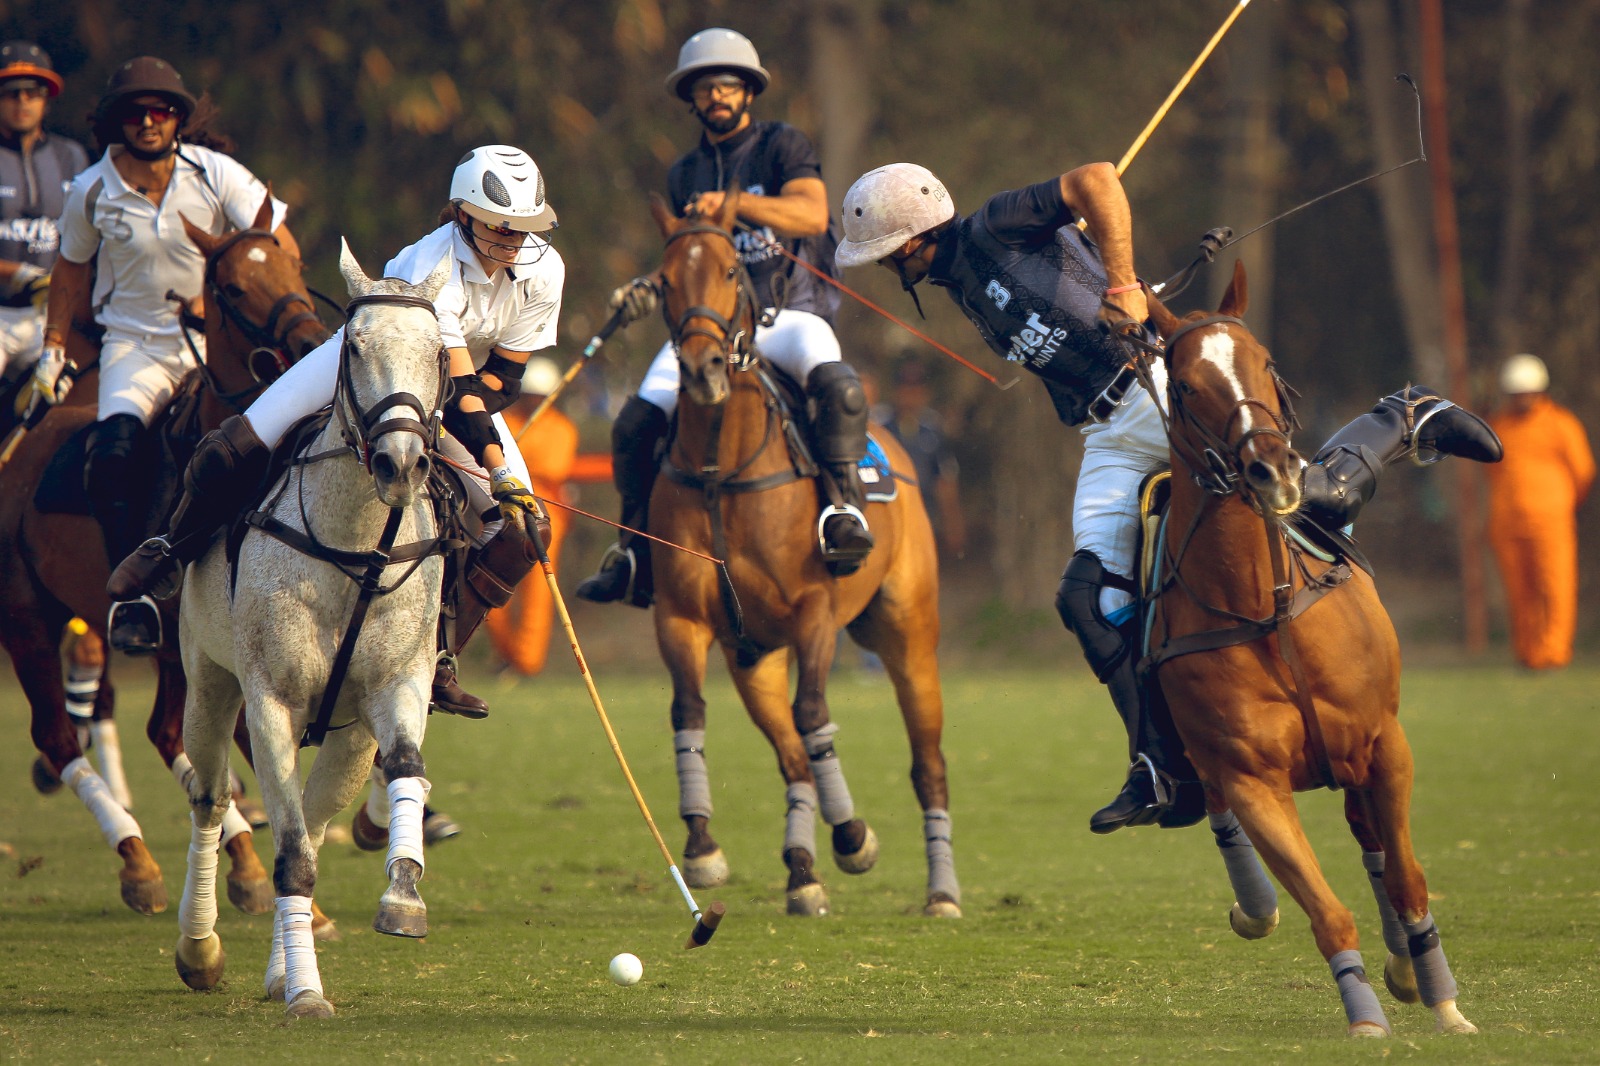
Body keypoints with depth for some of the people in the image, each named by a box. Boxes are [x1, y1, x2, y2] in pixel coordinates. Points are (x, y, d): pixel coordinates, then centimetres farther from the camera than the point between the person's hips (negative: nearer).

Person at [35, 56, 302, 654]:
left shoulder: (215, 174, -6)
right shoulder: (92, 191, -2)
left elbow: (281, 248, -3)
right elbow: (72, 268, 15)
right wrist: (53, 347, 12)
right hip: (135, 345, 0)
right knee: (114, 455, -28)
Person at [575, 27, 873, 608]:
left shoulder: (784, 146, 2)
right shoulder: (685, 175, 18)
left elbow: (812, 214, -17)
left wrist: (735, 203, -30)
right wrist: (649, 290, 7)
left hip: (790, 313, -4)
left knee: (837, 386, -38)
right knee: (635, 422, -14)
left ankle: (845, 503, -27)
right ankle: (635, 554, -1)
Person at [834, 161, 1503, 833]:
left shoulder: (994, 231, -5)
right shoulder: (958, 284, 20)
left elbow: (1096, 179, -17)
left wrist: (1121, 284, -18)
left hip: (1162, 387, -9)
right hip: (1110, 438, 9)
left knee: (1319, 498, -20)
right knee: (1091, 597, -7)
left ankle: (1405, 423, 11)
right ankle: (1164, 773, -6)